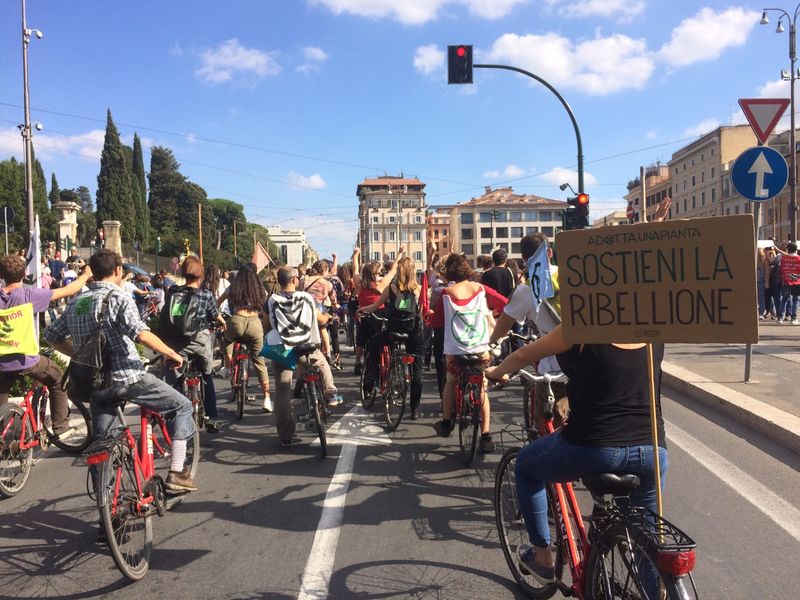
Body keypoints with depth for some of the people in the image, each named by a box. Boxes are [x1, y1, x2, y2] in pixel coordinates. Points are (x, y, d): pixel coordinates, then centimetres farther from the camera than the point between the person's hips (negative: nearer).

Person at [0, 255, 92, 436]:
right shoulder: (29, 295, -14)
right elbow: (67, 291, -8)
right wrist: (85, 275, 7)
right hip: (27, 359, -3)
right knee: (58, 383, 21)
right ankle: (61, 427, 19)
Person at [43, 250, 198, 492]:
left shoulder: (76, 302, 11)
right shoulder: (118, 297, -10)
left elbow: (52, 335, 15)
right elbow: (141, 334, -24)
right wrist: (171, 354, -12)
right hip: (128, 376, -7)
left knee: (100, 441, 16)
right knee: (182, 406, 6)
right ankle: (176, 473, 2)